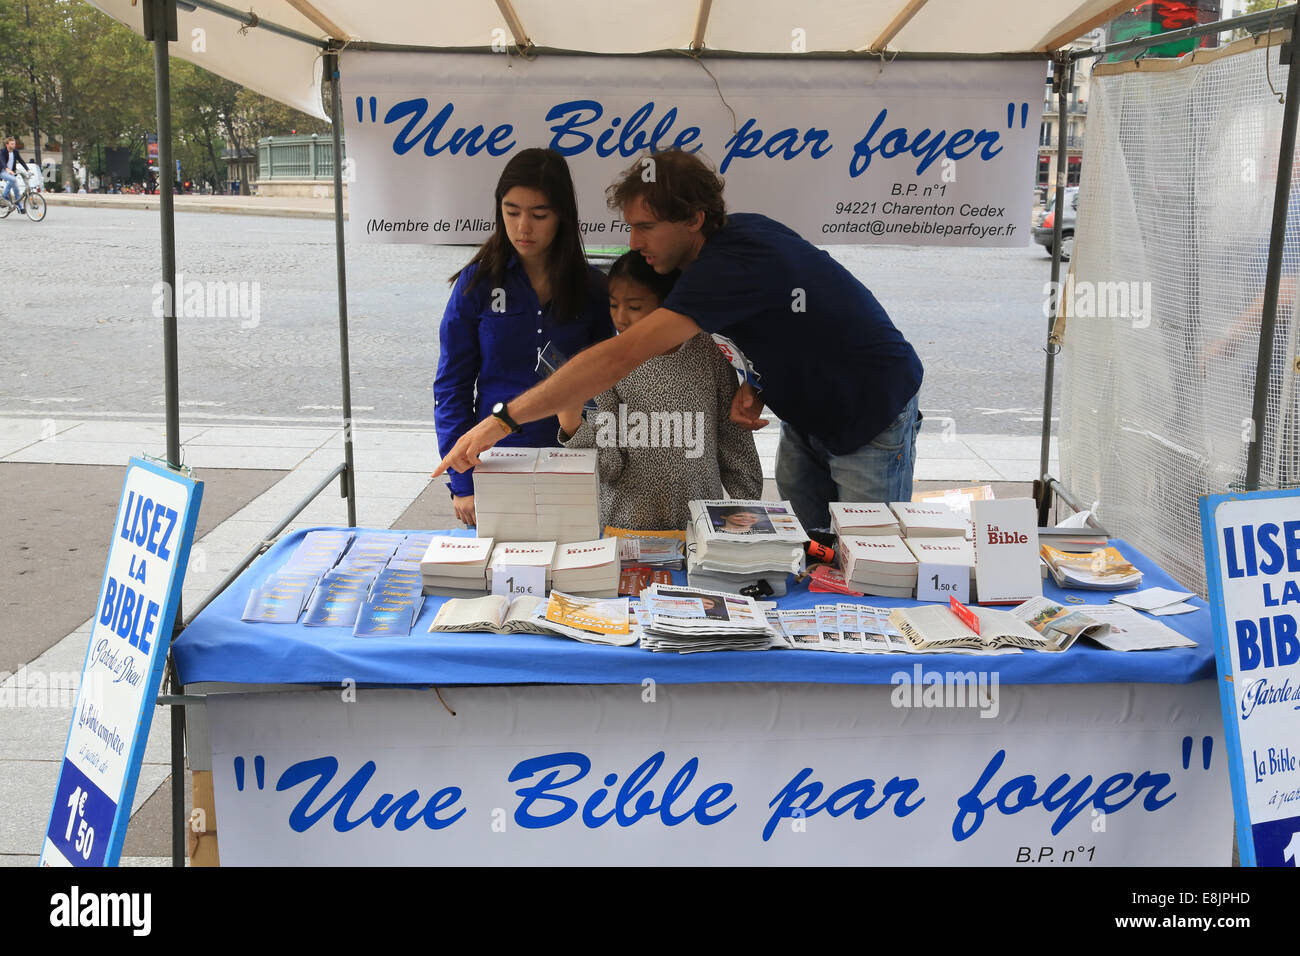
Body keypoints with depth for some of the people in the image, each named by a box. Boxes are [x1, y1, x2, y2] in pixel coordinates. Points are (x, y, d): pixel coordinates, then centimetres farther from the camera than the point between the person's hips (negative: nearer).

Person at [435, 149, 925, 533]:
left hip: (871, 417, -8)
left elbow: (619, 357, -40)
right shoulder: (739, 230, -6)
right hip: (807, 412, 8)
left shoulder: (731, 265, -34)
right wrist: (759, 386, -11)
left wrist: (503, 420, -39)